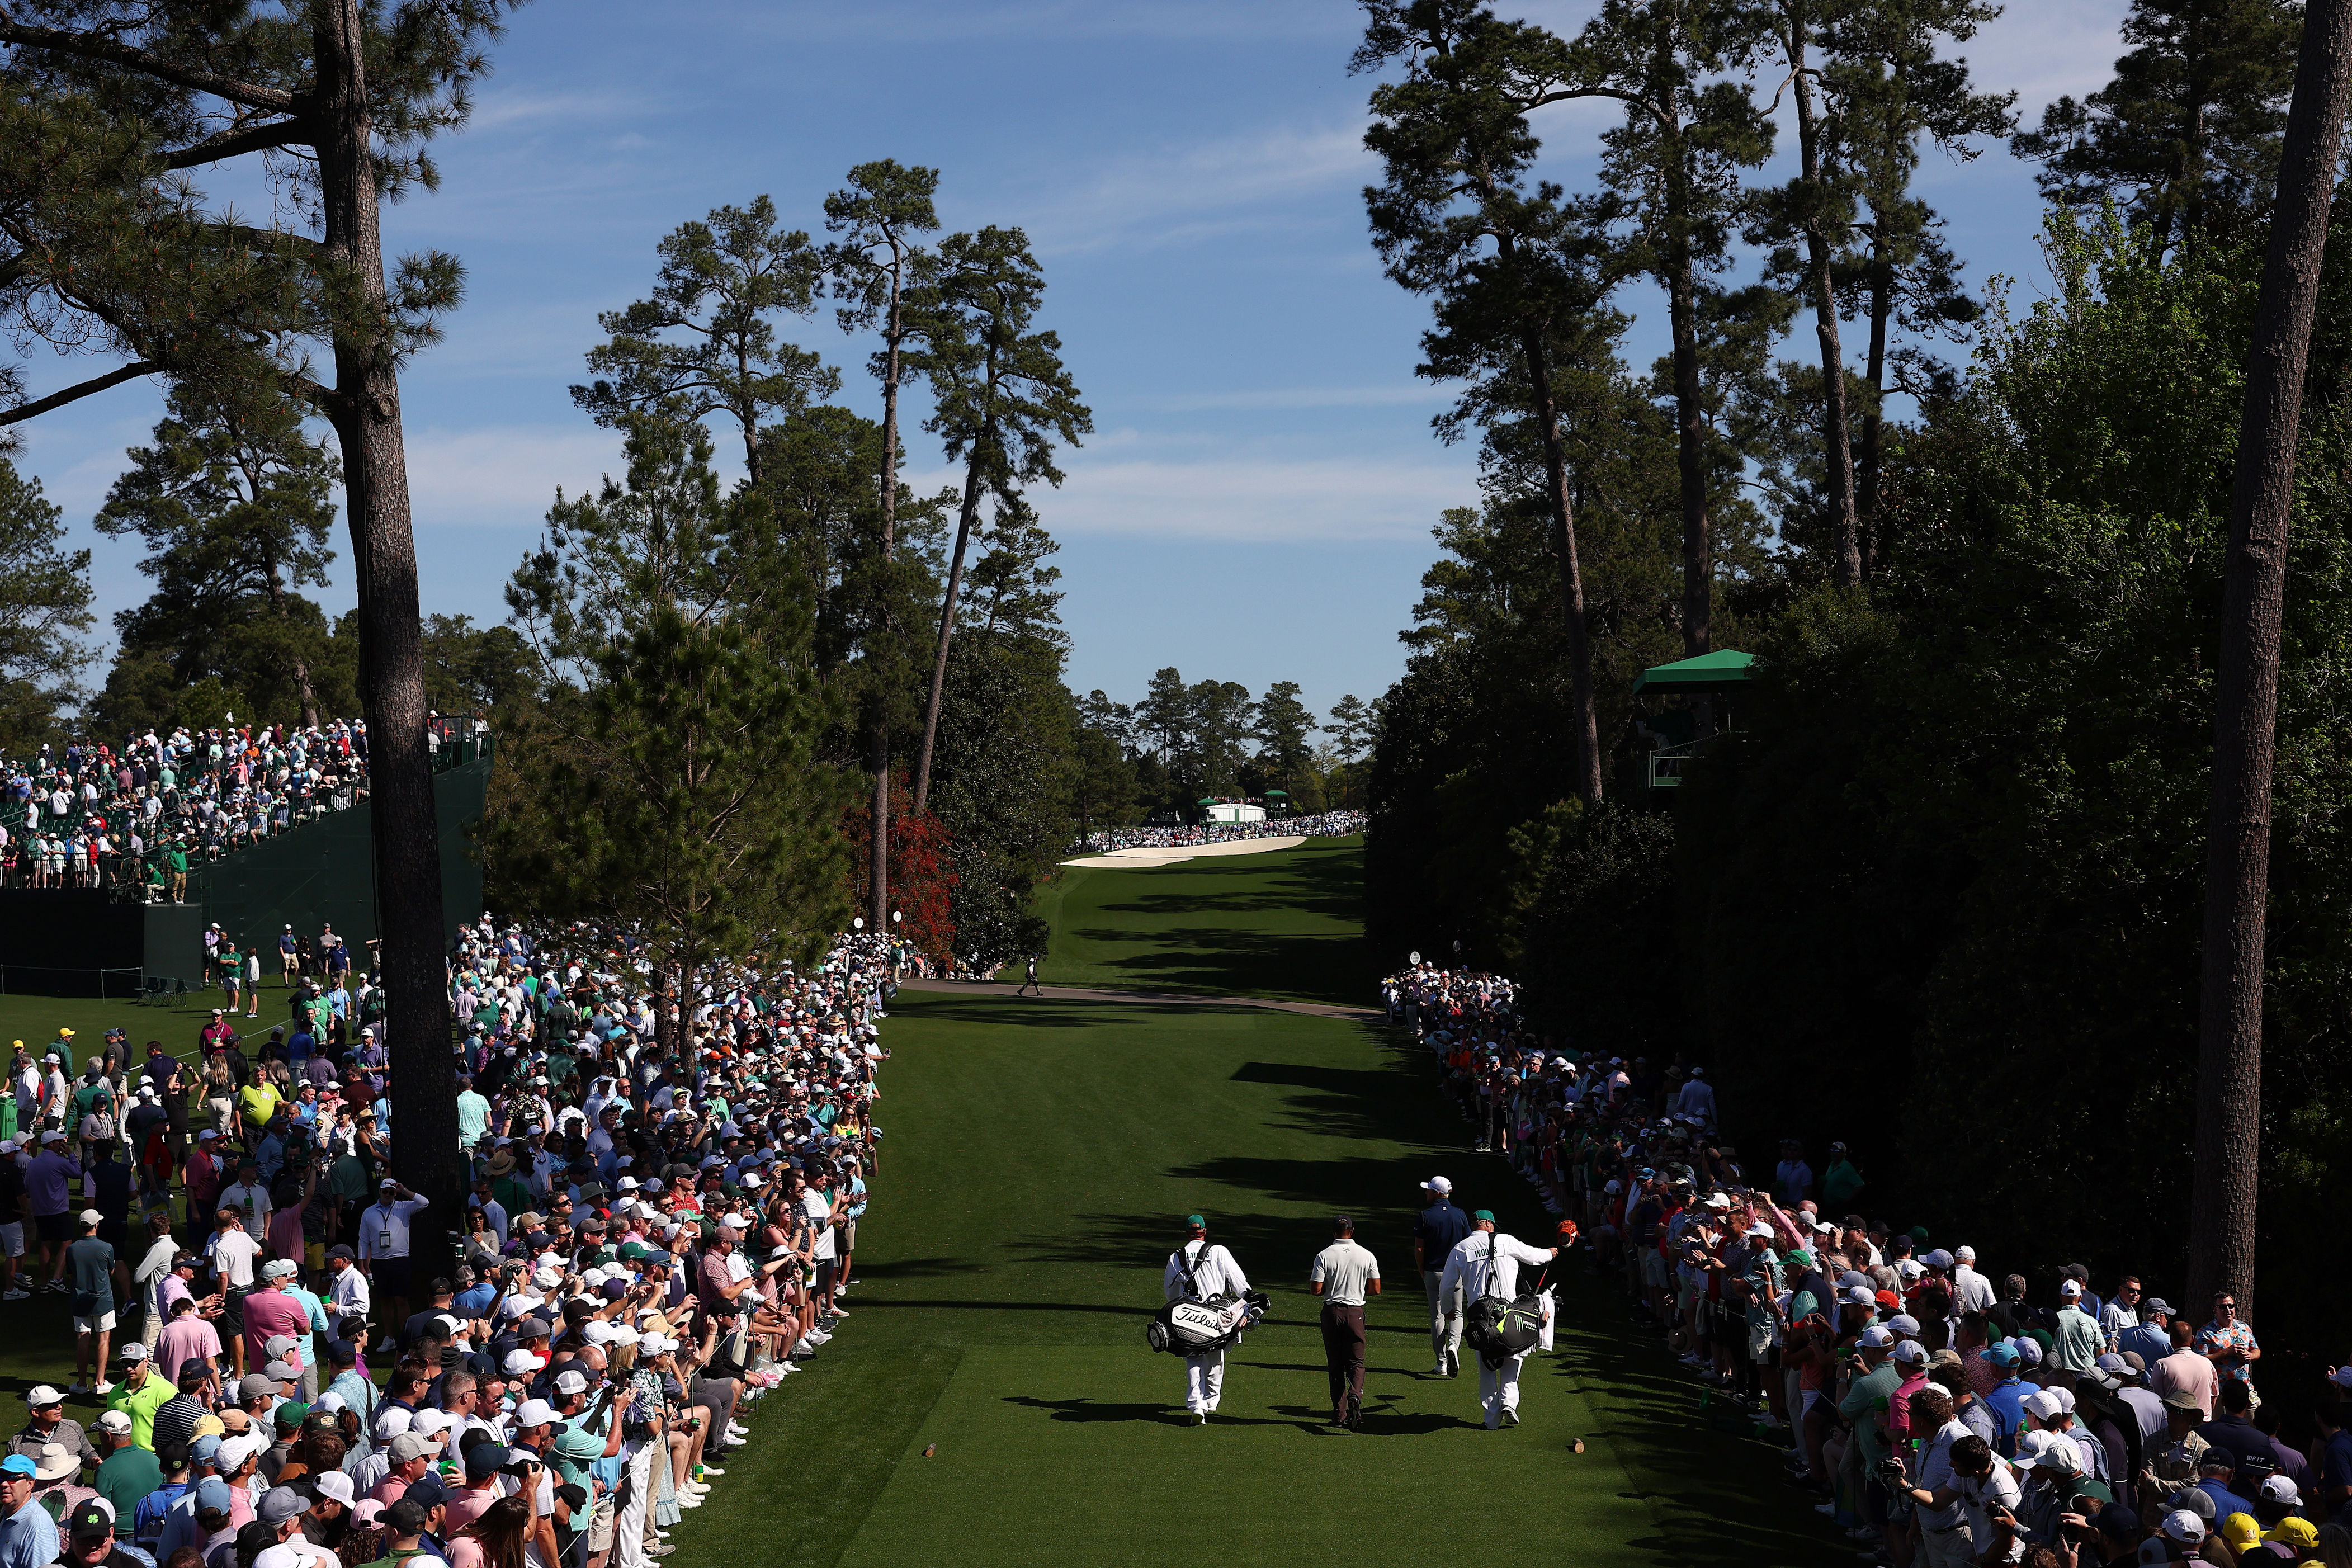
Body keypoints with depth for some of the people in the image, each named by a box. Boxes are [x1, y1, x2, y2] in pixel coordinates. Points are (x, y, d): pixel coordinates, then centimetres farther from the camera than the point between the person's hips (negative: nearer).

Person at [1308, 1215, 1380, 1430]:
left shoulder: (1324, 1256, -7)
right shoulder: (1367, 1256, -2)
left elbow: (1316, 1290, -10)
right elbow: (1376, 1289, 0)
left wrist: (1321, 1283, 13)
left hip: (1332, 1312, 0)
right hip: (1355, 1312, 0)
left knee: (1335, 1364, 9)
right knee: (1356, 1362, 8)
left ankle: (1339, 1414, 8)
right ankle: (1355, 1395, -22)